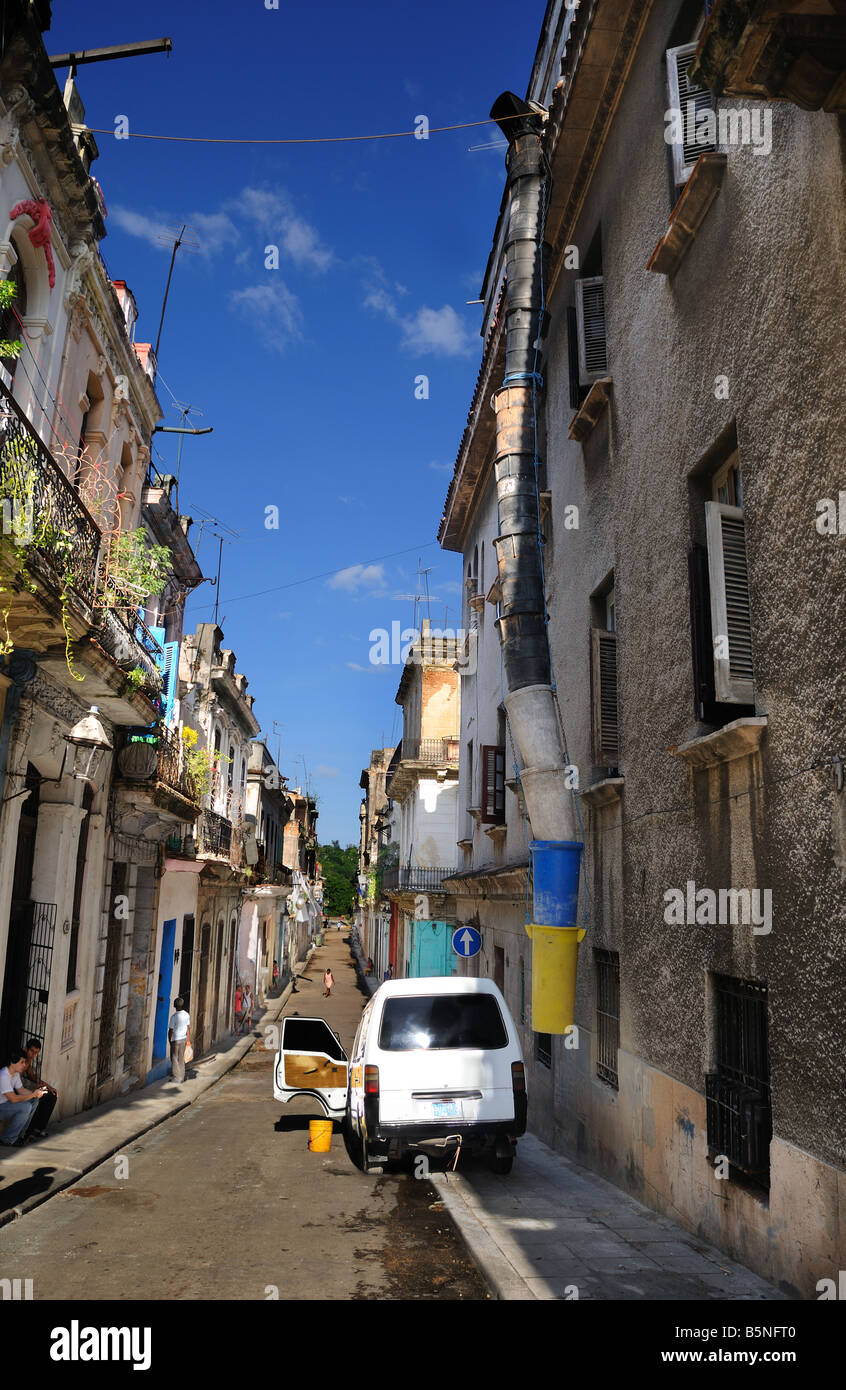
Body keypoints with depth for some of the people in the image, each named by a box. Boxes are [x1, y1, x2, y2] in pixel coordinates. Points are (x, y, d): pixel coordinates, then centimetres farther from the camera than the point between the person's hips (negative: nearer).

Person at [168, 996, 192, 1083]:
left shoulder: (174, 1016, -18)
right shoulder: (187, 1015, 0)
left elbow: (170, 1030, -14)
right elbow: (188, 1028, 8)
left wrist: (170, 1040, 0)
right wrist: (188, 1039, 19)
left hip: (175, 1040, -6)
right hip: (184, 1039, 6)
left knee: (174, 1058, 6)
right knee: (181, 1058, 14)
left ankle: (177, 1077, 7)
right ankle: (182, 1077, 19)